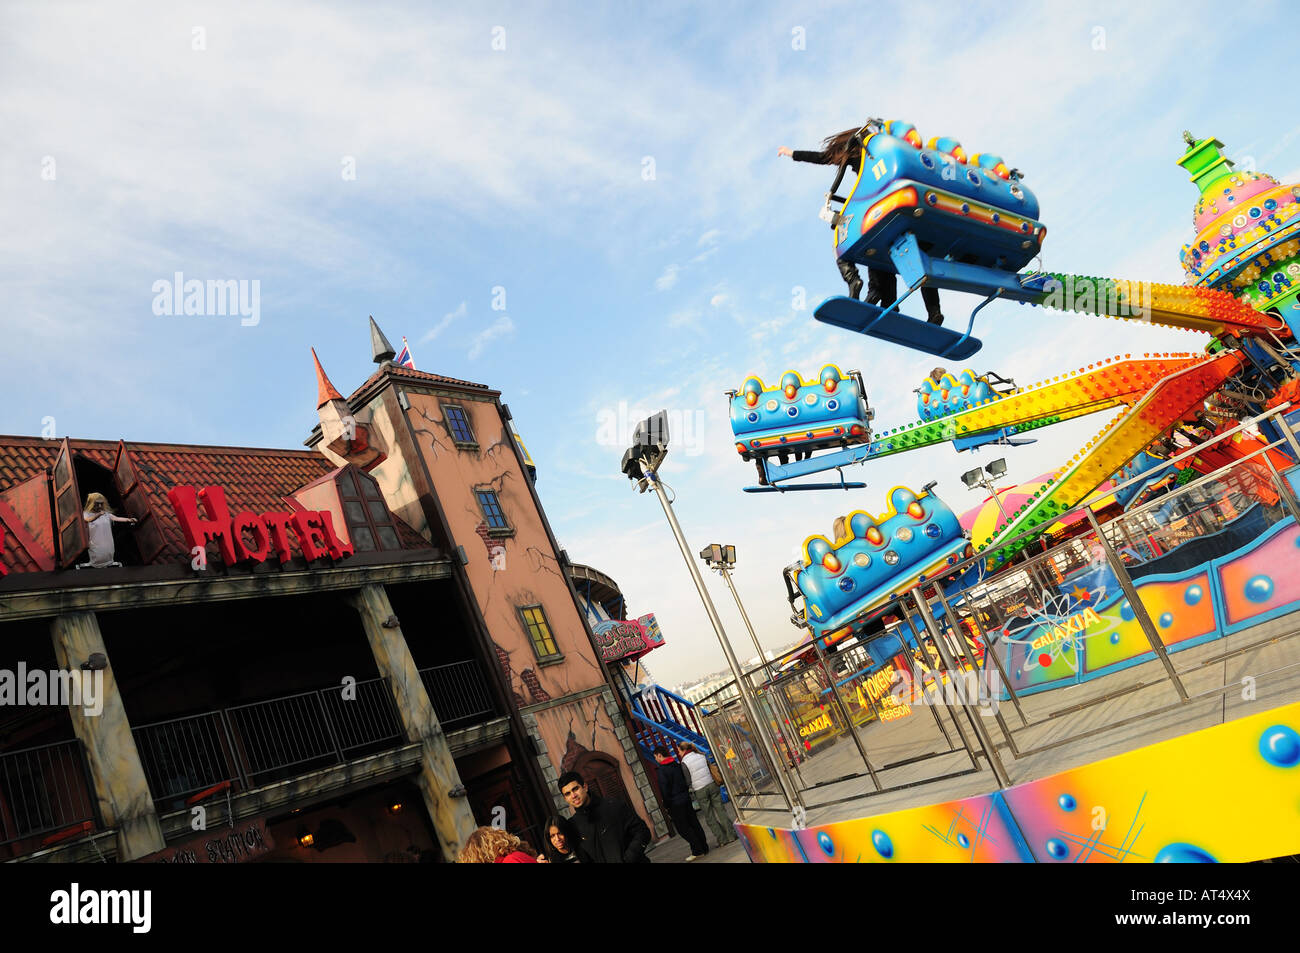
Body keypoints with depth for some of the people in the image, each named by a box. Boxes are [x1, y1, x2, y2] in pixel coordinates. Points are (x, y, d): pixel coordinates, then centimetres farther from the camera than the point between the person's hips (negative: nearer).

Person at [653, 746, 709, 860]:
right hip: (686, 799, 8)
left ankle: (697, 850, 2)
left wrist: (667, 807, -8)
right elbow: (686, 782, 14)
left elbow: (664, 791, -17)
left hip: (675, 803, -8)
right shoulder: (677, 765, 8)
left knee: (683, 828, 2)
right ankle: (704, 847, 19)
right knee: (694, 824, 14)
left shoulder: (662, 770, -15)